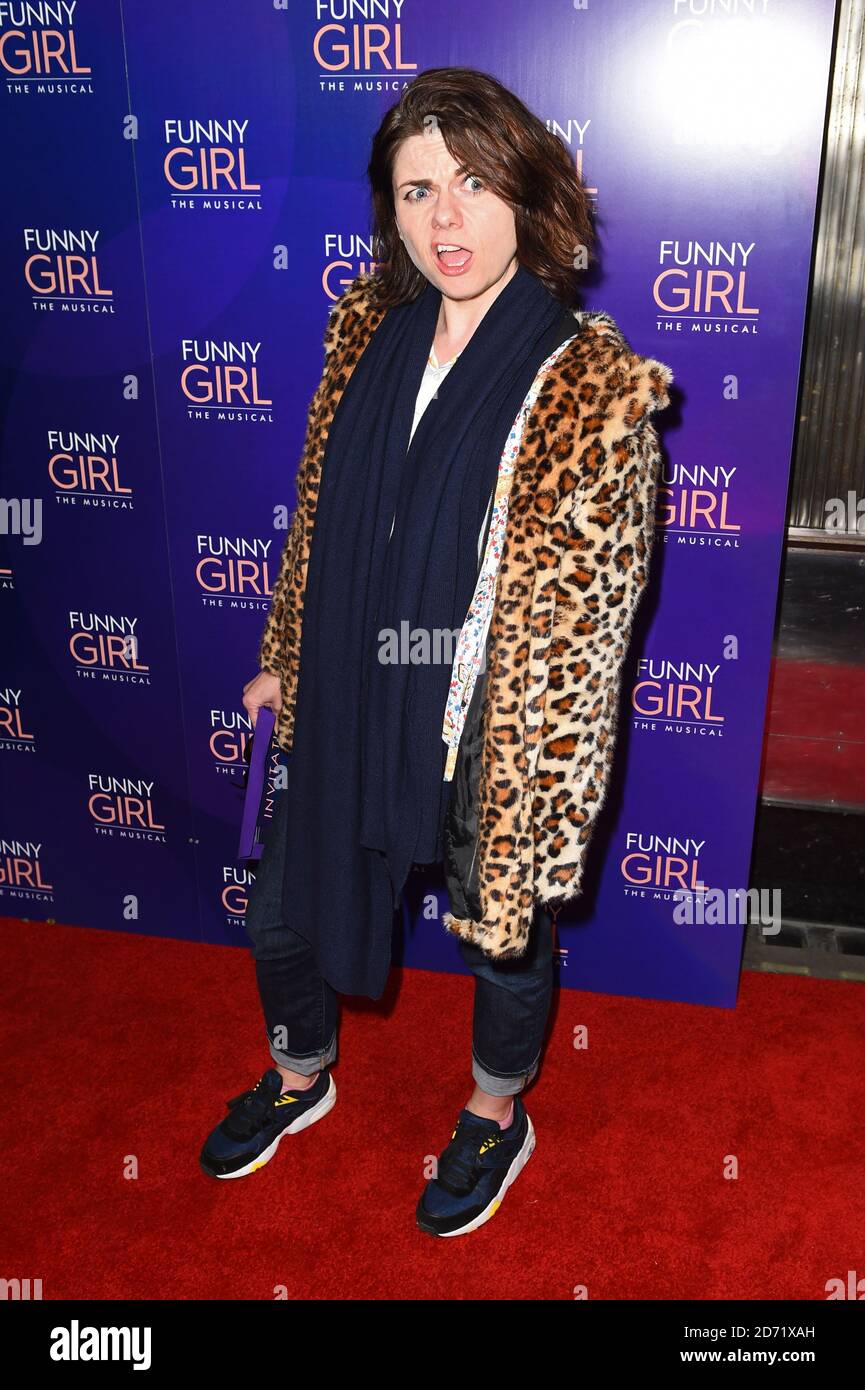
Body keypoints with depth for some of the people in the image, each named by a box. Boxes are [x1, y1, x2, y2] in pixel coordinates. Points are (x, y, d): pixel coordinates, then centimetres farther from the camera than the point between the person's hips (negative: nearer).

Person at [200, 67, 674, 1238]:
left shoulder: (593, 387, -19)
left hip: (493, 733, -5)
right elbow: (320, 513, 8)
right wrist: (284, 660, 14)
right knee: (282, 915, 21)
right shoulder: (369, 327, -2)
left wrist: (535, 787, -14)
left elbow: (583, 623, -17)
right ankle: (298, 1079, 53)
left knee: (507, 935, 19)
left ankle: (496, 1120, 51)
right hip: (346, 704, 5)